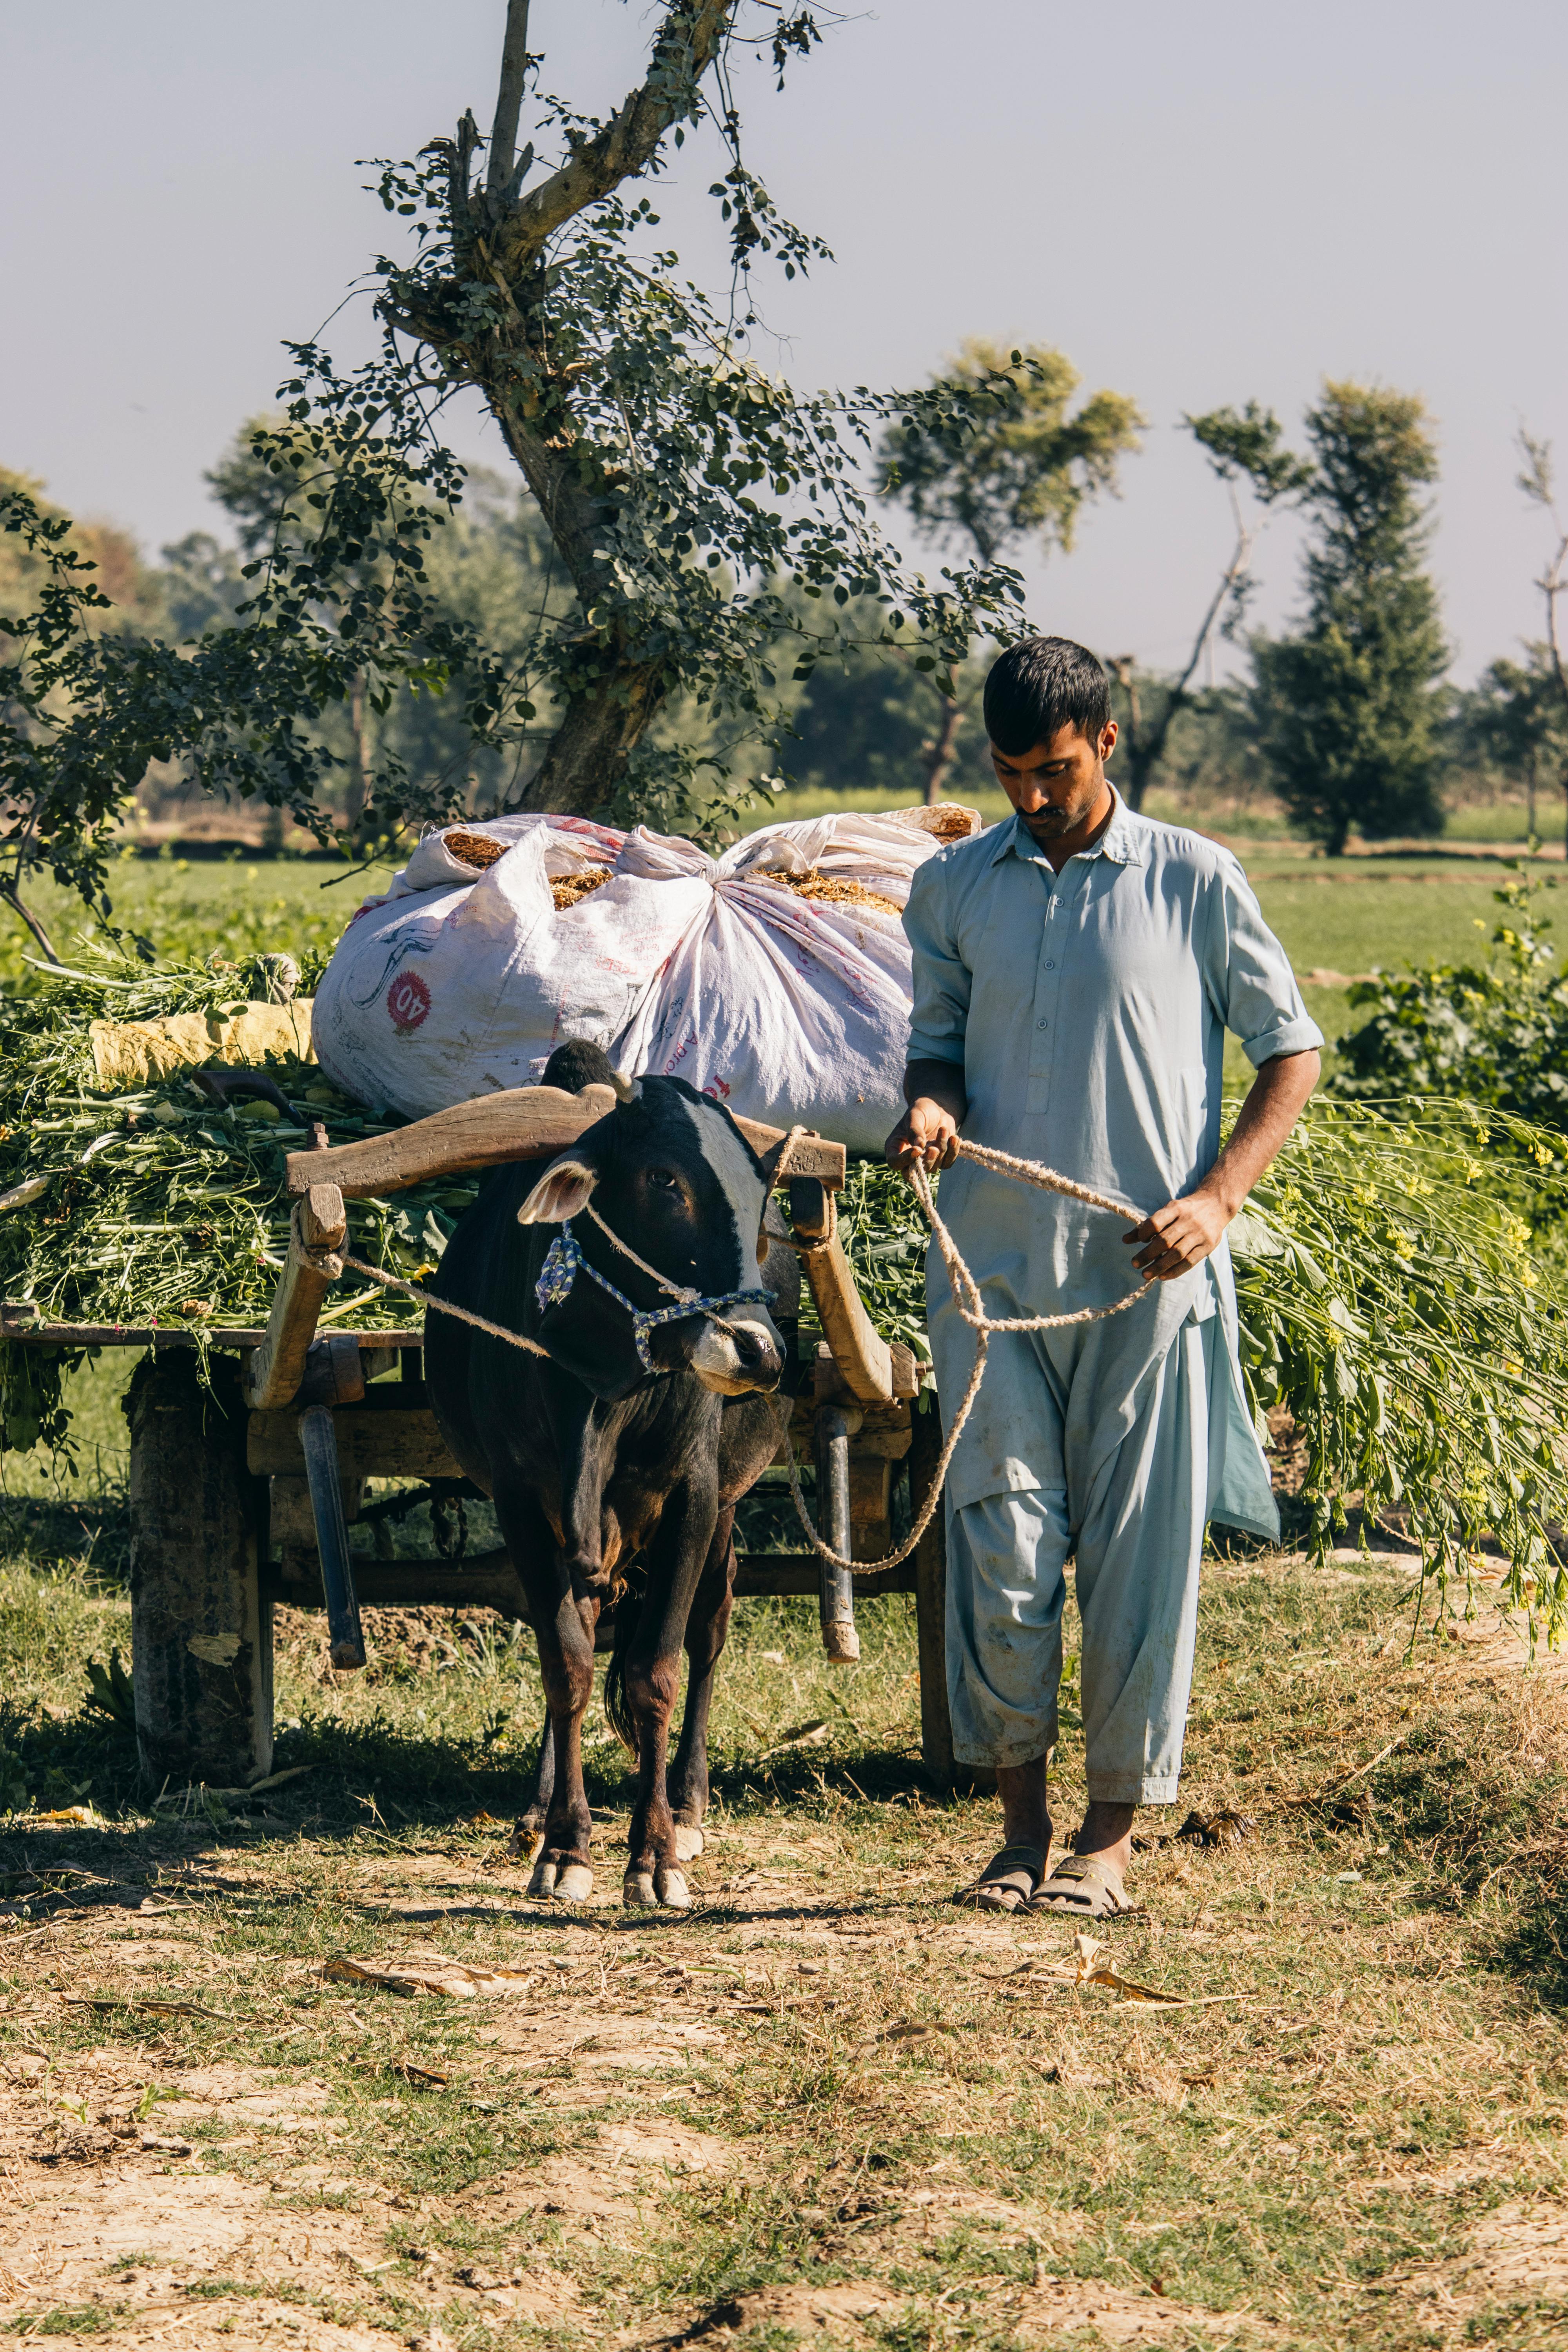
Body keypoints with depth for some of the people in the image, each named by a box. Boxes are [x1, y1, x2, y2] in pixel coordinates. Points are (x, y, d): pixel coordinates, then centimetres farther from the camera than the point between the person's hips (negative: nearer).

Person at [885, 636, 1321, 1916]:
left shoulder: (1195, 881, 1)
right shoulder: (954, 888, 9)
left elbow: (1291, 1050, 5)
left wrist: (1218, 1195, -8)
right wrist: (930, 1101, -5)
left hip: (1149, 1280, -2)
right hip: (993, 1269, 2)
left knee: (1138, 1558, 1)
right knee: (1003, 1553, -1)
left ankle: (1113, 1835, 11)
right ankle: (1020, 1822, 13)